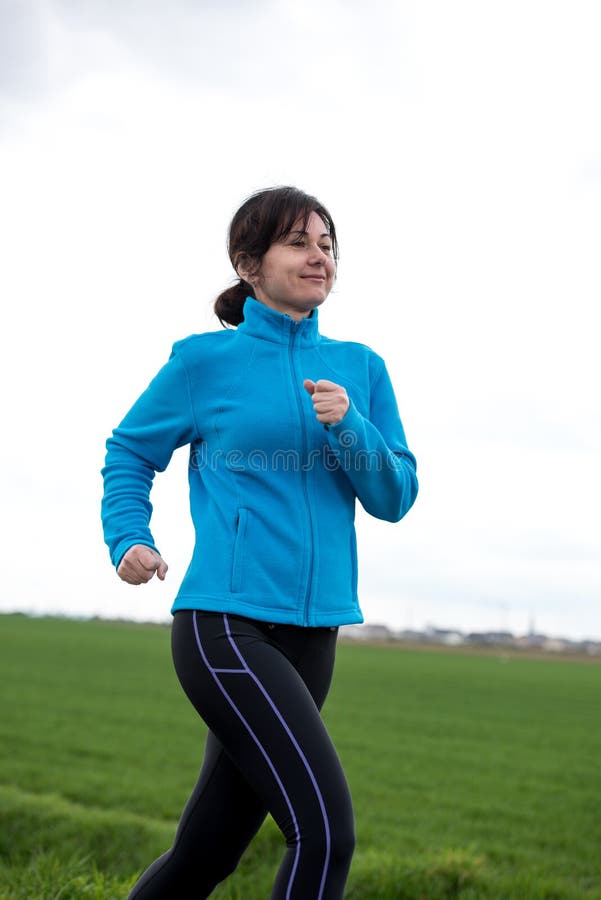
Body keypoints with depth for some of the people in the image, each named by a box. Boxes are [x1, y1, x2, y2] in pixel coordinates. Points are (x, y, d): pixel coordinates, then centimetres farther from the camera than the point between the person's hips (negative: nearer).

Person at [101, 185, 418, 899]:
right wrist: (129, 539, -3)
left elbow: (395, 498, 8)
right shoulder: (205, 360, 0)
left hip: (311, 631, 5)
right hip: (225, 621, -5)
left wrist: (350, 427, -10)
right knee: (325, 831, -17)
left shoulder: (358, 368, 11)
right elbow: (129, 452, 13)